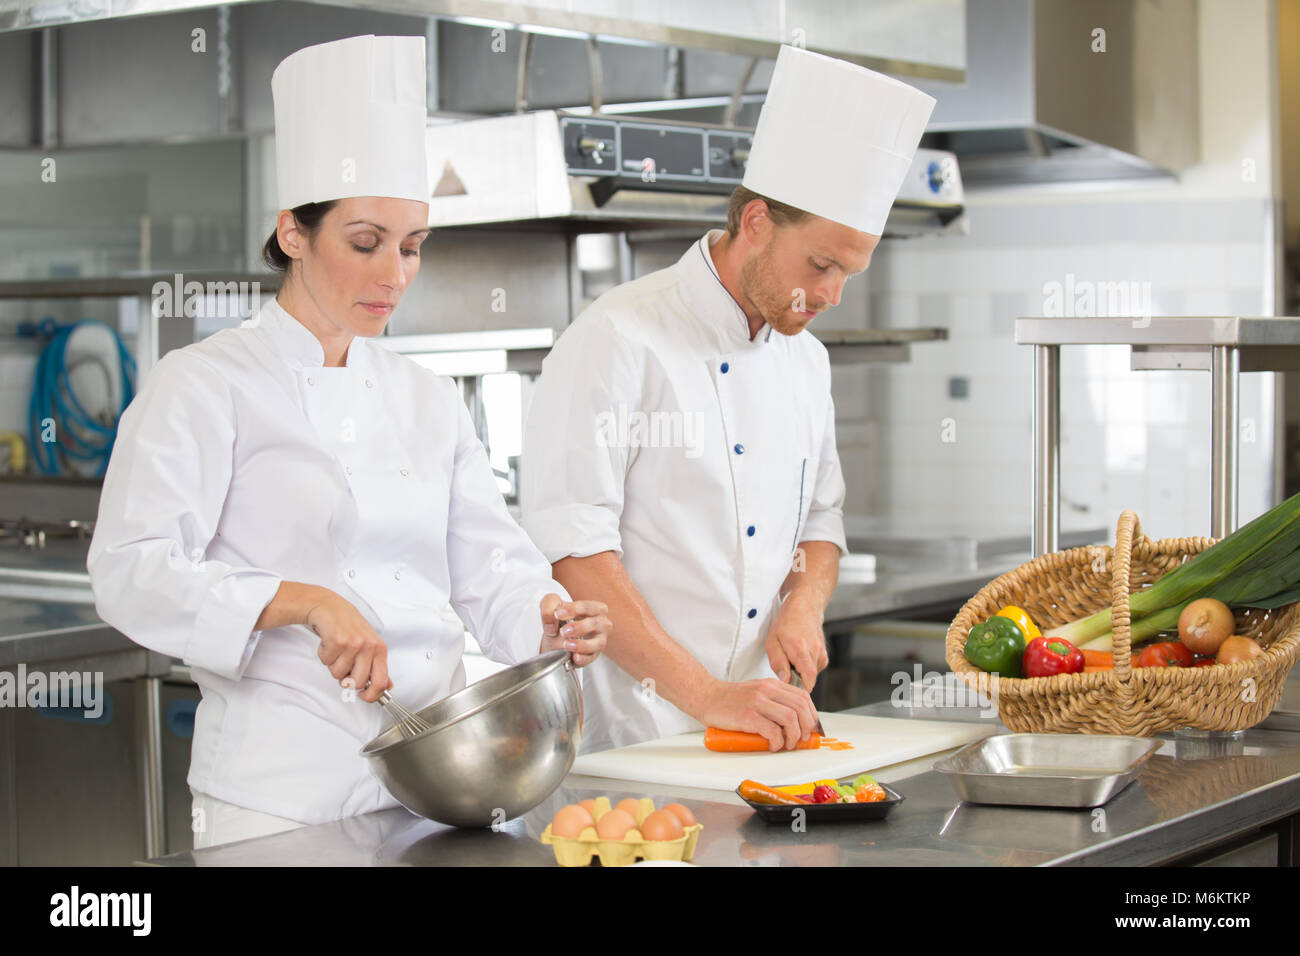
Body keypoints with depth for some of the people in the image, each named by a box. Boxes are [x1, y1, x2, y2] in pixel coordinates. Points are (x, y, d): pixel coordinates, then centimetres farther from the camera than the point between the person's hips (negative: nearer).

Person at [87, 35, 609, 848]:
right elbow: (134, 572, -15)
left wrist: (552, 621, -11)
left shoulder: (429, 399, 13)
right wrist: (307, 603, -26)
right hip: (282, 786, -5)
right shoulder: (206, 385, -4)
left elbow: (491, 567, 11)